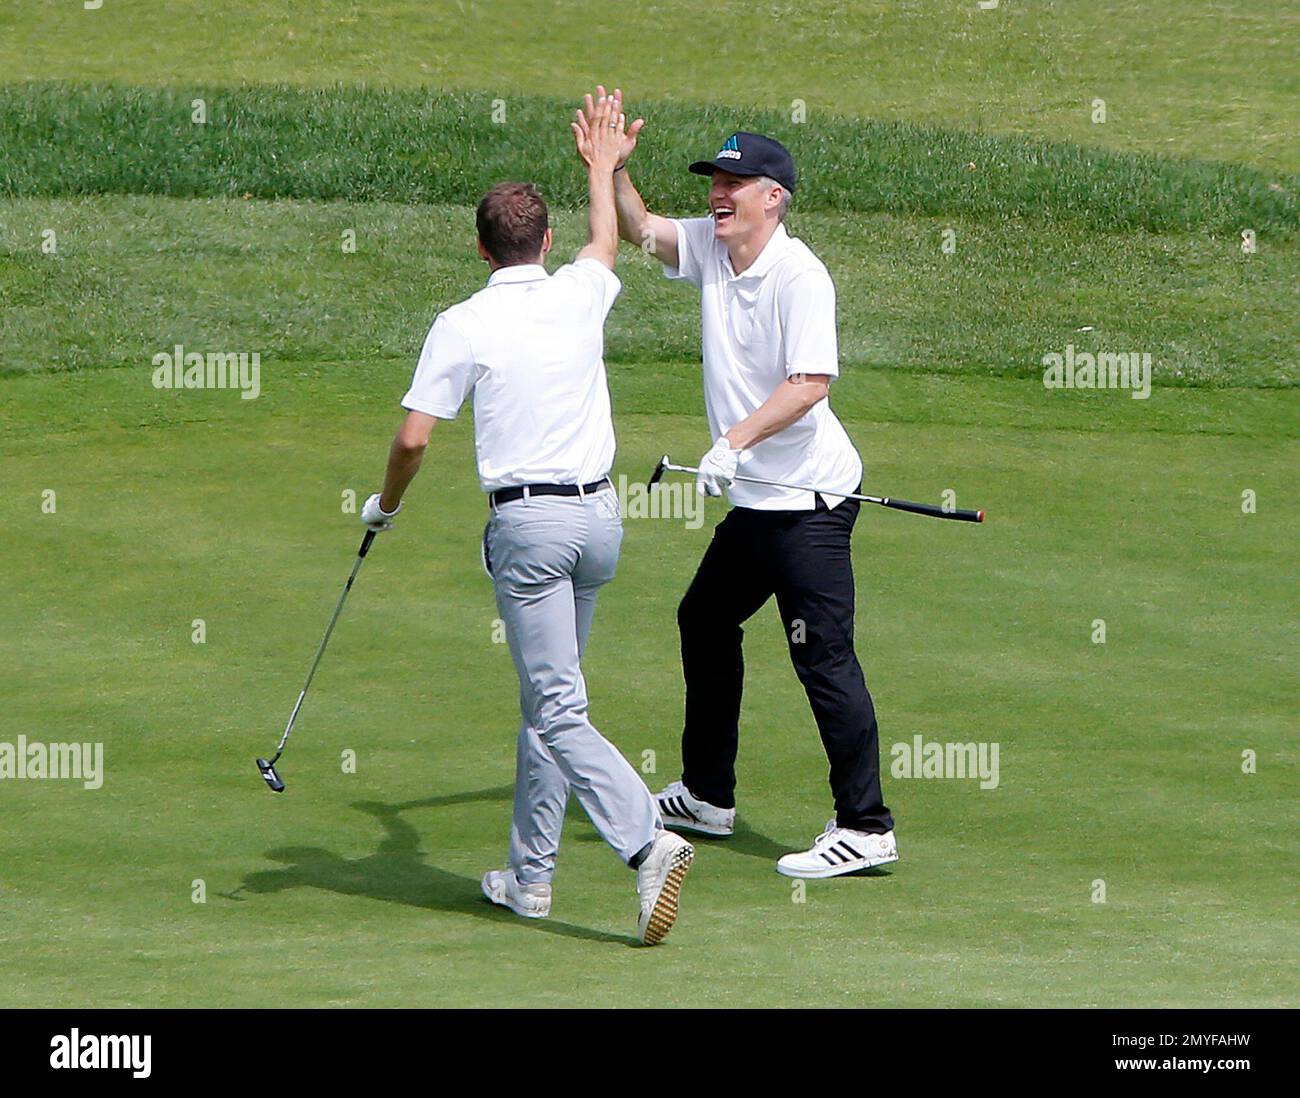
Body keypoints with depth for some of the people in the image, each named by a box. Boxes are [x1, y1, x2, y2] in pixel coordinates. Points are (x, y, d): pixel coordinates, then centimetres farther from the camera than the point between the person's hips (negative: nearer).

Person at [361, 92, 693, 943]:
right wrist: (602, 170, 48)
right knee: (548, 694, 16)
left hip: (530, 522, -6)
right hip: (600, 513, 6)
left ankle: (648, 840, -28)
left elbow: (414, 436, -9)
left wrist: (386, 505, 11)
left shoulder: (464, 325, -7)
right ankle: (530, 875, 19)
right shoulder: (580, 296, 6)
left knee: (557, 709, -10)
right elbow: (606, 242, 31)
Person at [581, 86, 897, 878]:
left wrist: (735, 441, -33)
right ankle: (707, 796, 36)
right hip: (756, 501, 10)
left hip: (809, 500, -10)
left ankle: (867, 828, -11)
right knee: (705, 621, 22)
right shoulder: (709, 249, 6)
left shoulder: (798, 274, -18)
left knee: (824, 656, -12)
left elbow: (810, 382, -26)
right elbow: (638, 228, 20)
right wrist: (613, 168, 3)